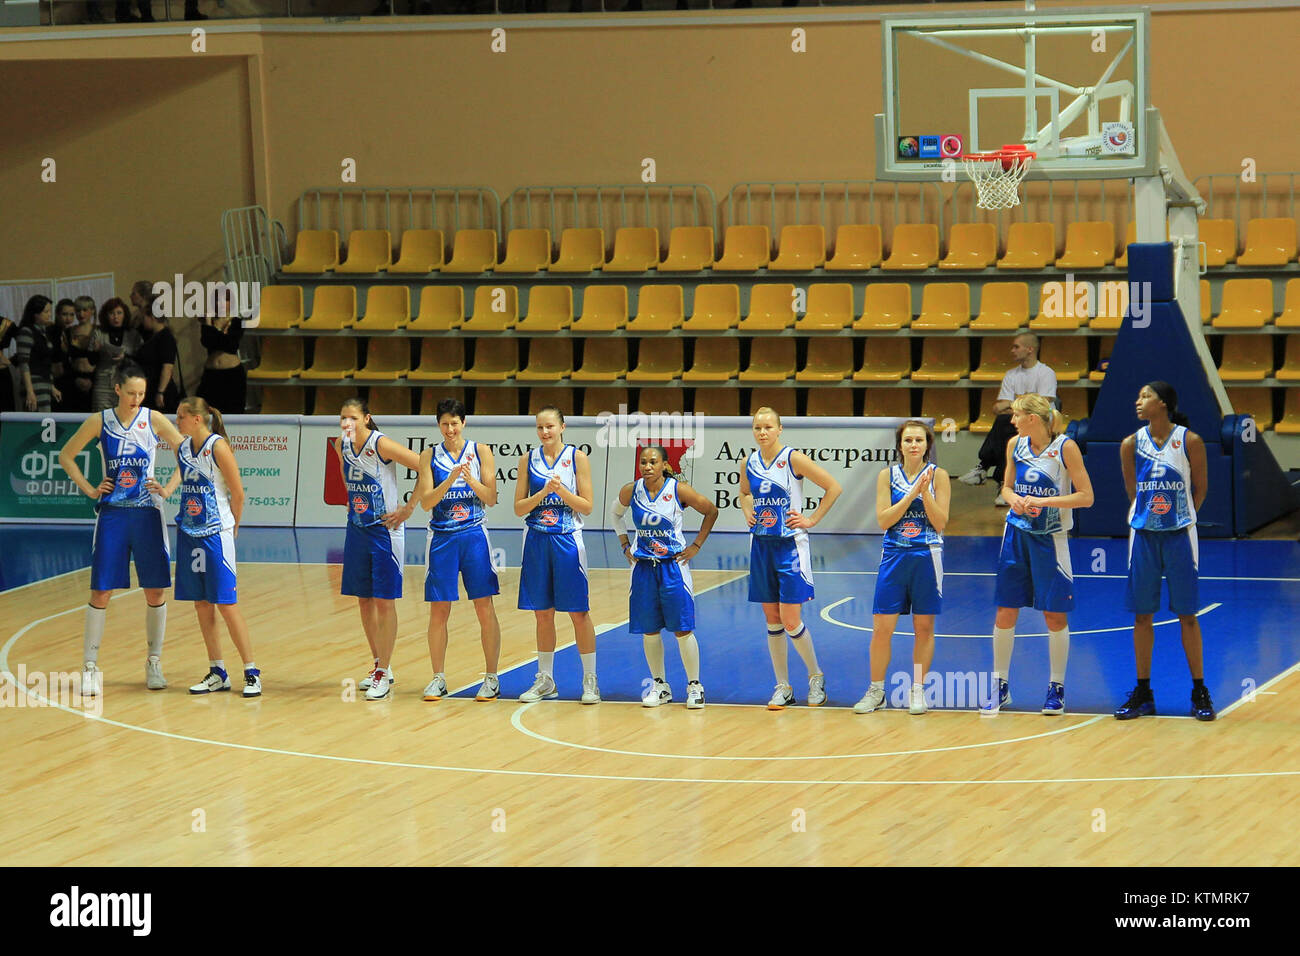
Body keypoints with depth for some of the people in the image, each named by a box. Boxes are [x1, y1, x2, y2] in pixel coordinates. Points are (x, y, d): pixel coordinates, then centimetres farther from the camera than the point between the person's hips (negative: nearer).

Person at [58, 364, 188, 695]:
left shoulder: (153, 419, -1)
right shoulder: (100, 422, 0)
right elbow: (66, 456, 10)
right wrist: (90, 490, 1)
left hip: (147, 513, 0)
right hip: (112, 513, 0)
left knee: (155, 591, 2)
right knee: (101, 591, -2)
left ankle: (154, 663, 15)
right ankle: (90, 667, 4)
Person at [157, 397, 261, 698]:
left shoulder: (218, 447, -14)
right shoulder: (183, 448, 6)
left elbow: (237, 493, -9)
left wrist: (233, 525, 2)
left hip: (216, 534, -7)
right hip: (189, 534, 7)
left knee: (227, 605, -6)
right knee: (201, 605, 9)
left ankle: (252, 673, 1)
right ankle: (217, 674, 17)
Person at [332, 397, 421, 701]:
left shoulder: (381, 444, -19)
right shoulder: (341, 445, 1)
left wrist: (409, 508, -17)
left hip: (384, 530, -7)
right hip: (357, 528, 7)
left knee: (384, 602, -4)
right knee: (364, 600, 11)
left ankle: (383, 675, 1)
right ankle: (380, 665, 25)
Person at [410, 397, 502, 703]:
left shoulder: (480, 452, 2)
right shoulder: (429, 456, 3)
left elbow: (491, 498, -2)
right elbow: (426, 502, -5)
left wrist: (470, 479, -19)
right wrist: (451, 478, -19)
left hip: (474, 536, -1)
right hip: (442, 537, 1)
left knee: (485, 609, -1)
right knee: (438, 611, 2)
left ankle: (491, 678, 6)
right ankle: (438, 679, 12)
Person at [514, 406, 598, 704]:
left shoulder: (577, 458, -1)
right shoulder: (529, 460, 5)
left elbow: (587, 506, -3)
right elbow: (519, 508, 3)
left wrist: (562, 490, -18)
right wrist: (543, 492, -13)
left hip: (567, 540, -3)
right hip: (537, 541, 3)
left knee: (578, 612, -1)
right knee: (543, 612, 7)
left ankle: (590, 680, 7)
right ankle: (545, 681, 17)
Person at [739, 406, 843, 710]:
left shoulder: (793, 459, -11)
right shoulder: (750, 463, 5)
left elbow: (833, 487, -8)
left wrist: (812, 519, -8)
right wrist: (748, 513, 9)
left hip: (790, 545, -5)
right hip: (761, 545, 5)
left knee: (790, 619, -9)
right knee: (772, 620, 7)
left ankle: (816, 676, 13)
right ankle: (783, 687, 15)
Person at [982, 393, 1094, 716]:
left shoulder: (1065, 448, -12)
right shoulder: (1015, 445, 3)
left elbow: (1086, 497, -11)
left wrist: (1043, 501, -19)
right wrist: (1013, 499, -7)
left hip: (1050, 540, -4)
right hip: (1016, 535, 4)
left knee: (1055, 615, 2)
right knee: (1005, 612, 3)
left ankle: (1056, 689, 14)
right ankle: (1000, 687, 13)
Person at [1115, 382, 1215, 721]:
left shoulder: (1190, 442, -7)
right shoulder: (1131, 444, 0)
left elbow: (1201, 488, 2)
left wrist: (1182, 517, 6)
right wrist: (1145, 514, 8)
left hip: (1179, 535, -3)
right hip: (1143, 536, 3)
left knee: (1187, 615, 2)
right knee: (1142, 615, 5)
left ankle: (1200, 693, 10)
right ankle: (1143, 694, 14)